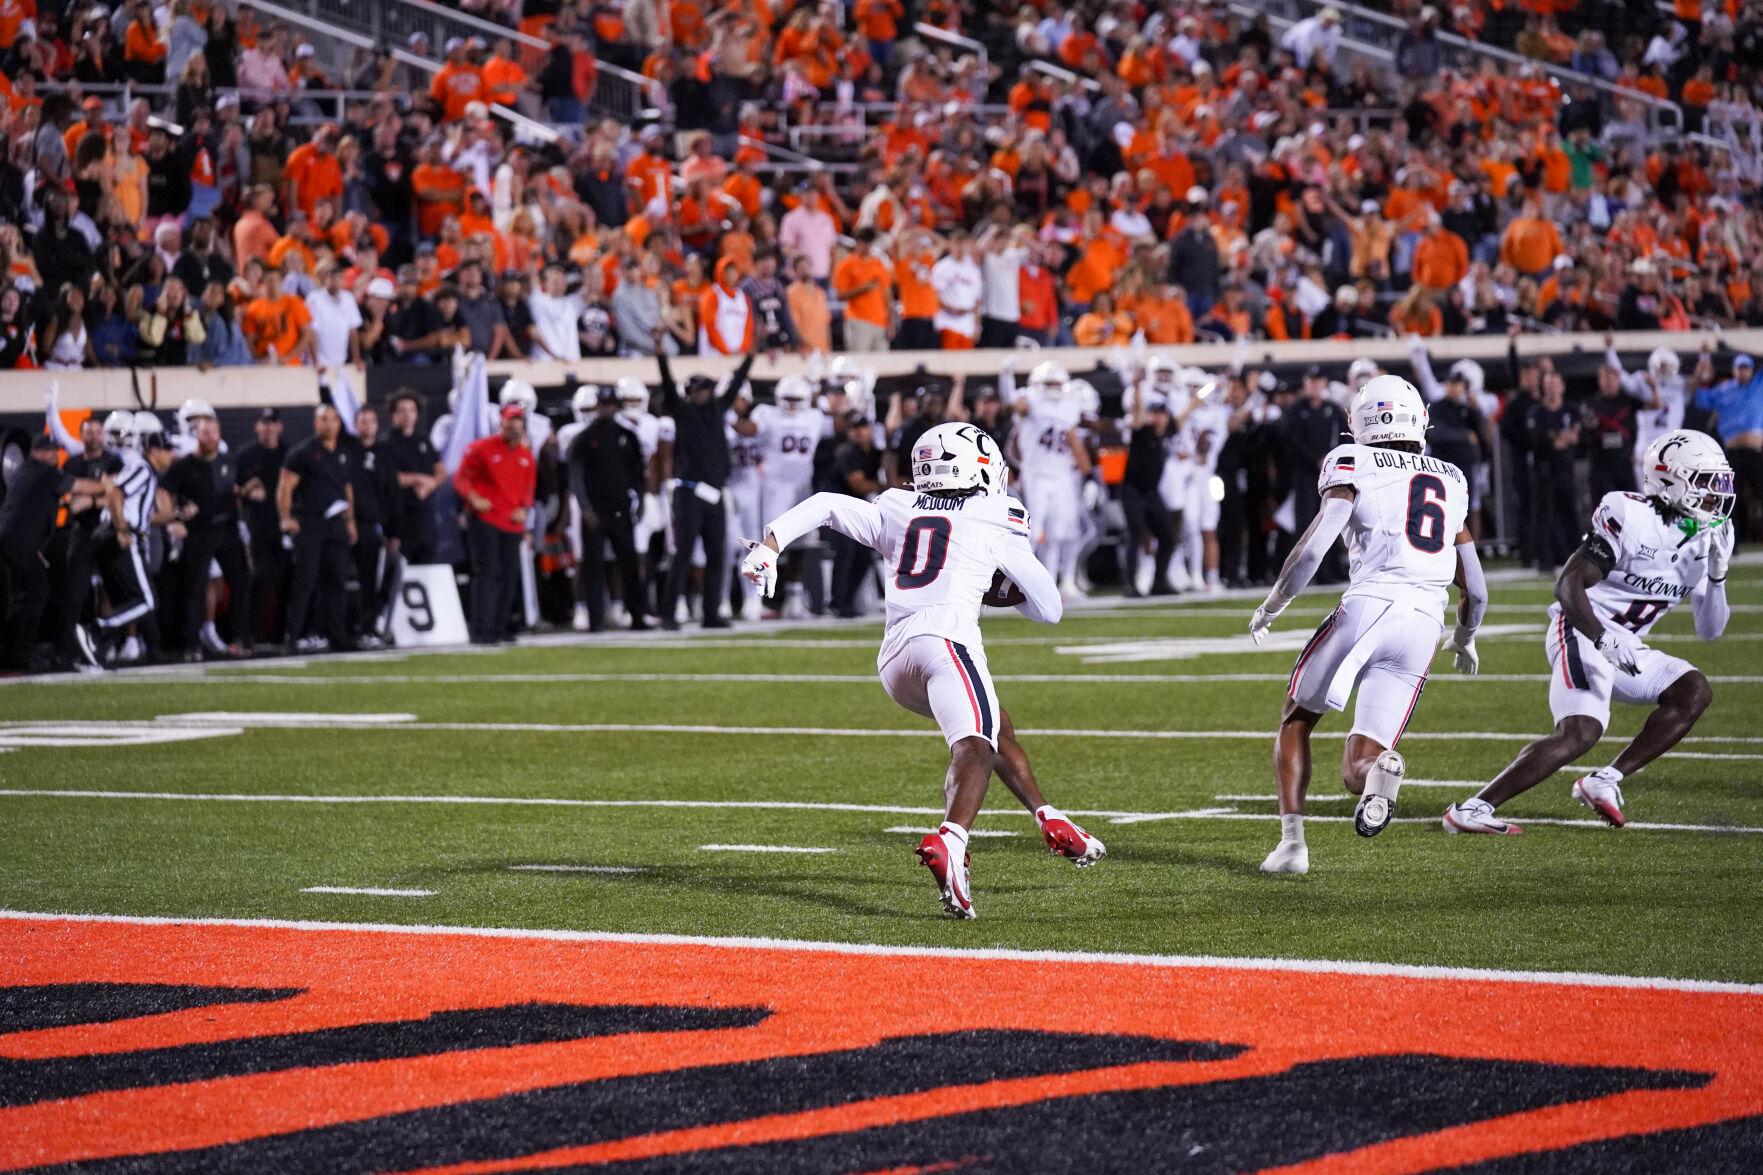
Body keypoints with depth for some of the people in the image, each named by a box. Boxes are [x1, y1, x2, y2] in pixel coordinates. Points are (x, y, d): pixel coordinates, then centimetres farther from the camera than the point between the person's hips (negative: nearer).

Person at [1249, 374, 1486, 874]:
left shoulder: (1353, 463, 8)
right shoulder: (1451, 481, 24)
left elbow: (1313, 548, -4)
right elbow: (1475, 591, 27)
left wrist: (1270, 606, 11)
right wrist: (1464, 637, 47)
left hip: (1369, 607, -4)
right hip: (1423, 627, 4)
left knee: (1296, 721, 18)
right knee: (1357, 771, 6)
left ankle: (1292, 841, 2)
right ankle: (1380, 767, -31)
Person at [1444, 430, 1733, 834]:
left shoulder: (1706, 539, 8)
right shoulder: (1631, 517, -15)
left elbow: (1710, 630, 10)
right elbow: (1568, 584, -19)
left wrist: (1718, 573, -7)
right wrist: (1605, 640, -32)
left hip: (1624, 649, 9)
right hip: (1582, 634, -9)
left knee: (1694, 692, -6)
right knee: (1581, 732, -25)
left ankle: (1605, 781, -5)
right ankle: (1473, 808, -25)